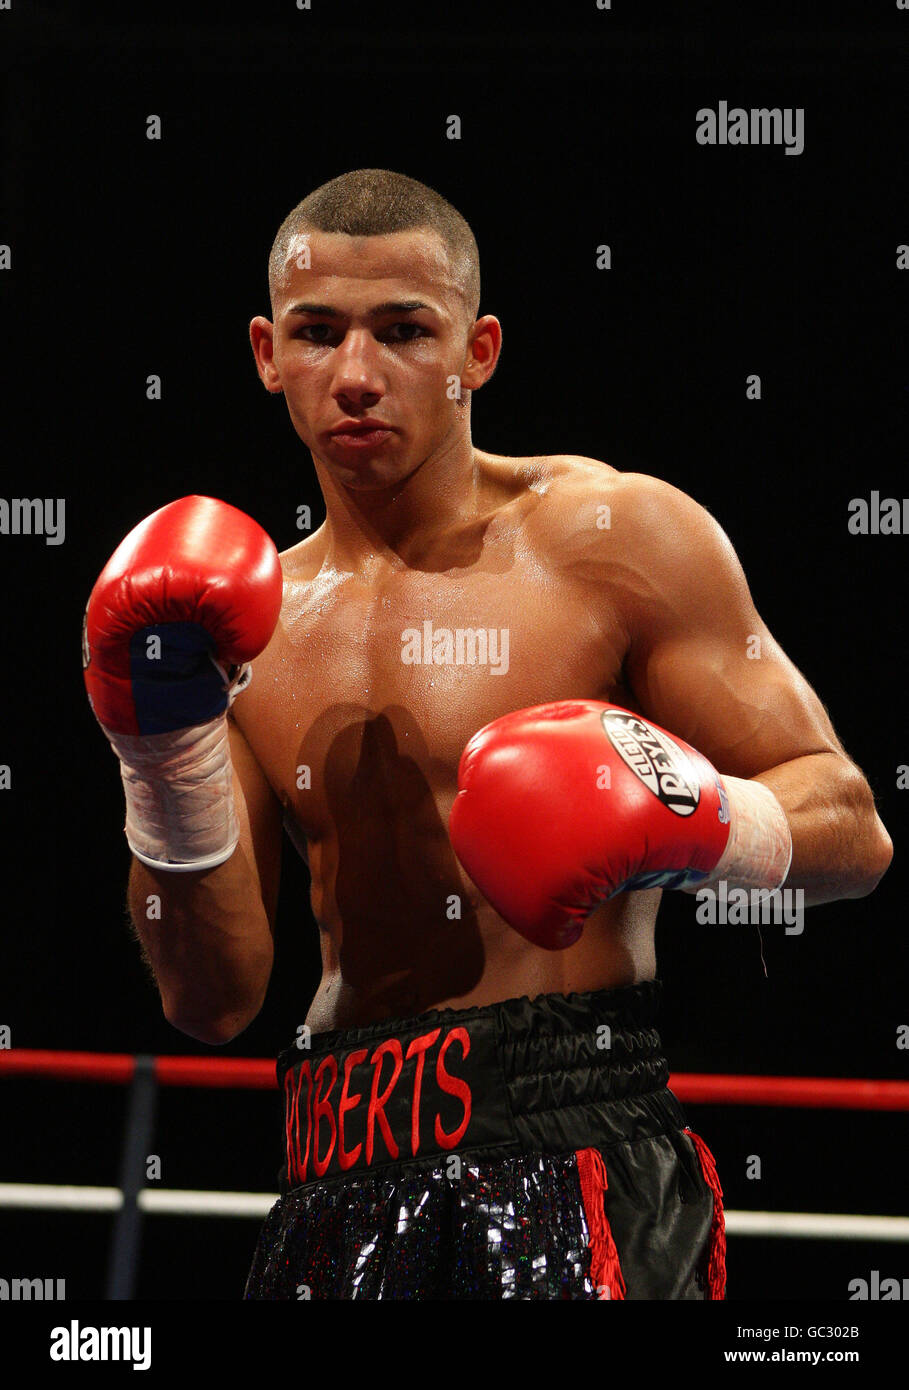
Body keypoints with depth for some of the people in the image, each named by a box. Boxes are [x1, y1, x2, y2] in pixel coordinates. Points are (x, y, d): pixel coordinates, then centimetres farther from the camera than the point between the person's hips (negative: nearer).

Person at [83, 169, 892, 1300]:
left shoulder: (610, 540, 1)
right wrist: (168, 759, -2)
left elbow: (852, 831, 1)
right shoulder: (255, 626, 14)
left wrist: (693, 817, -19)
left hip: (574, 1159, -4)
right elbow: (214, 1003, 10)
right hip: (337, 1193, 5)